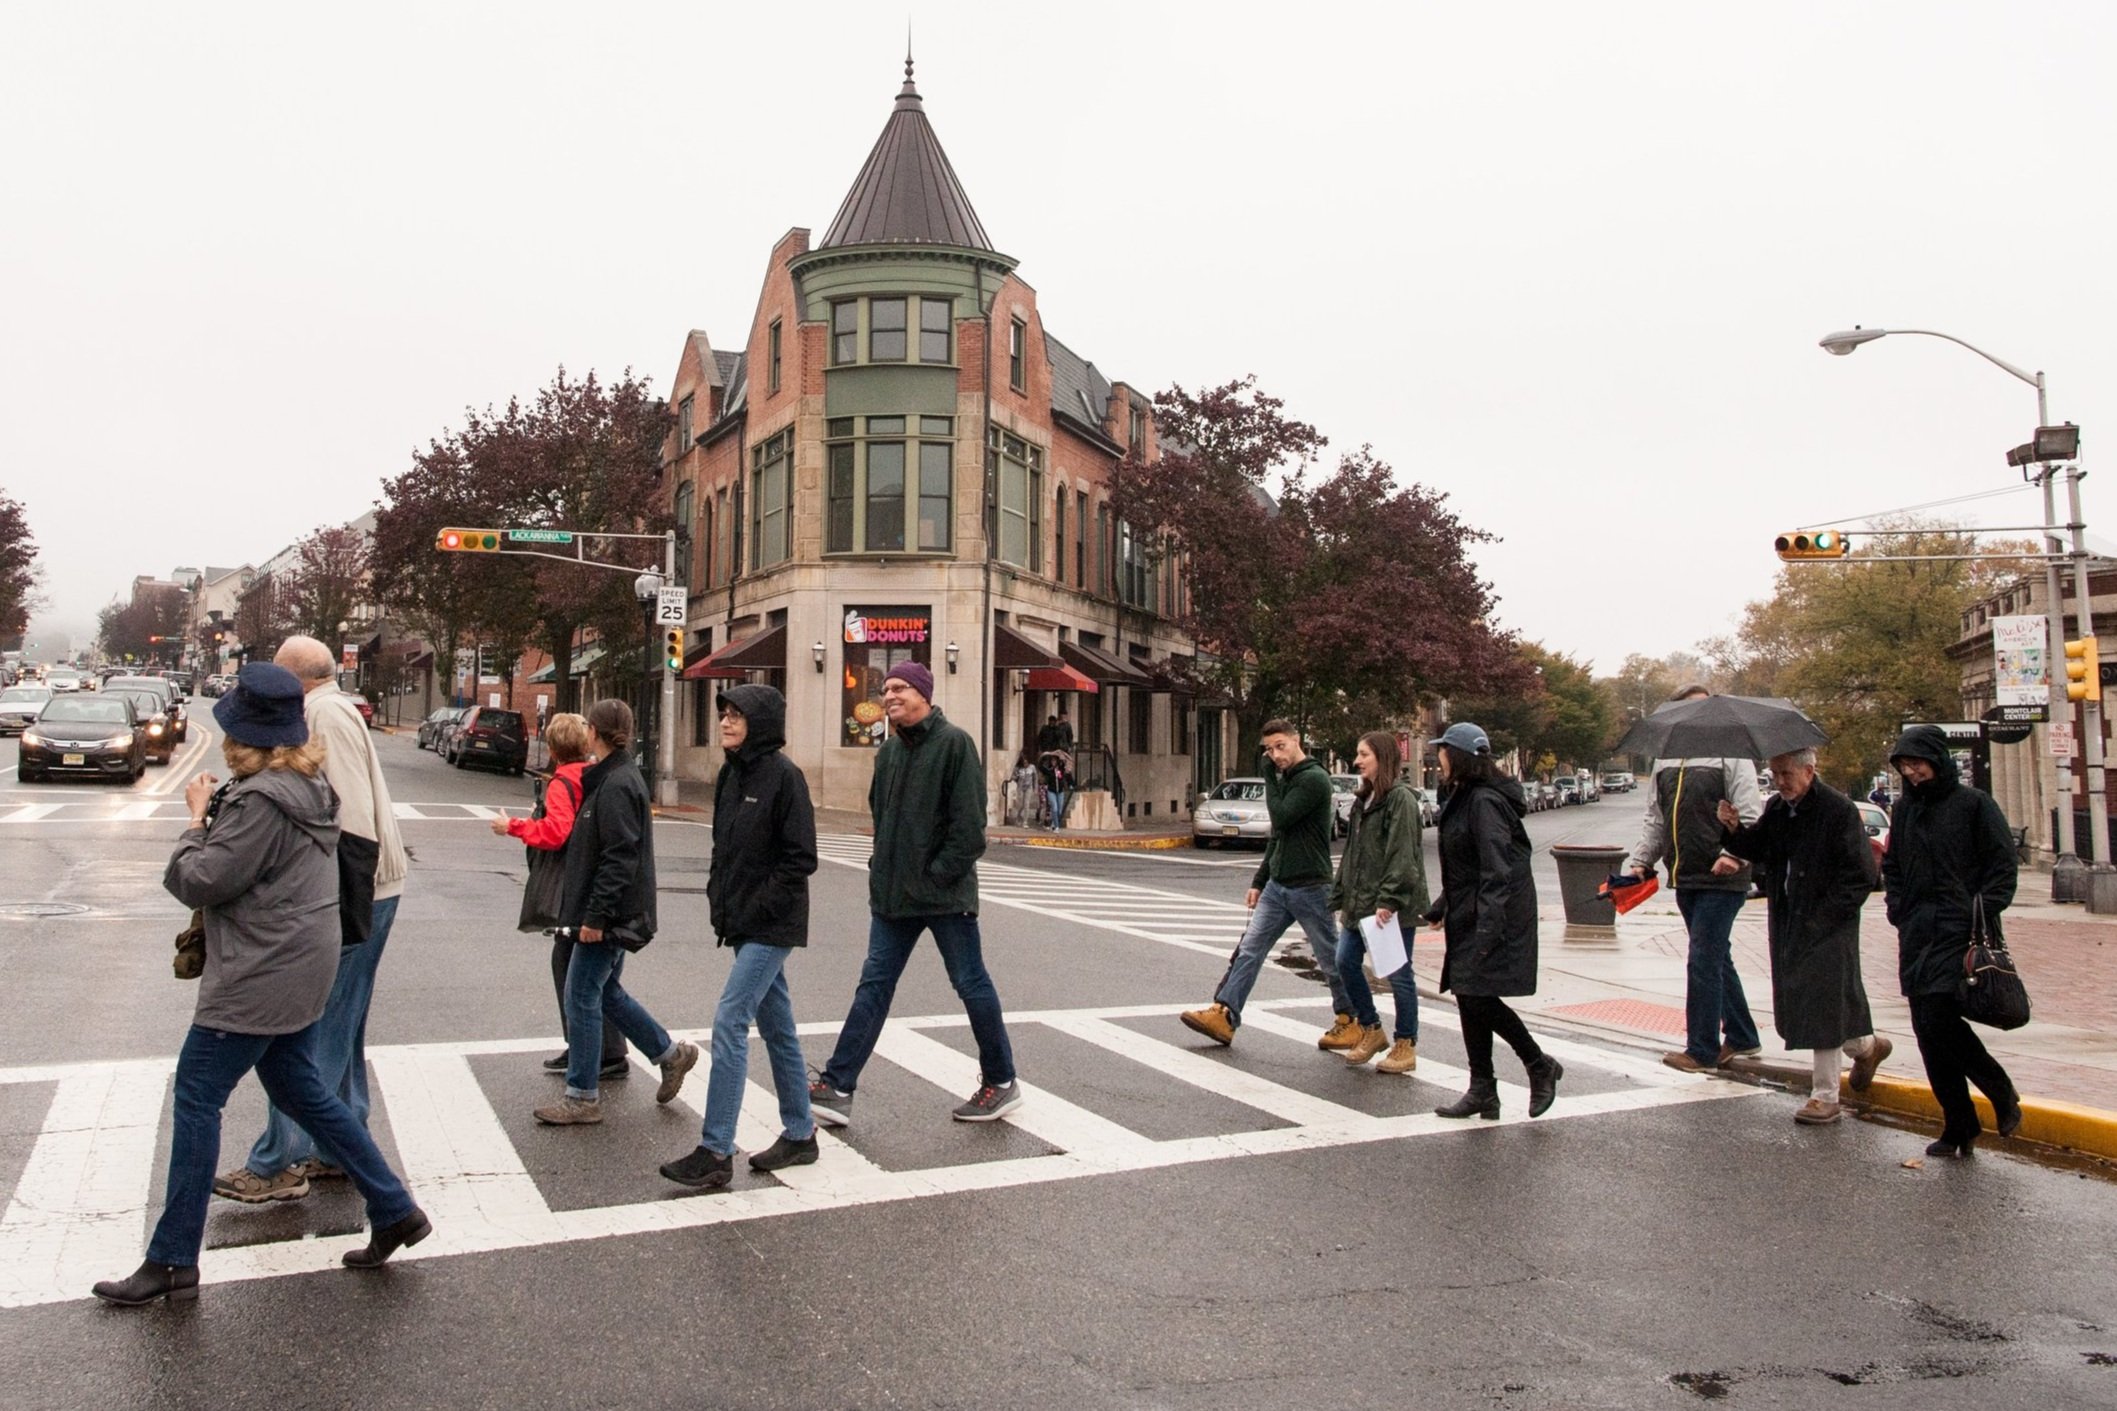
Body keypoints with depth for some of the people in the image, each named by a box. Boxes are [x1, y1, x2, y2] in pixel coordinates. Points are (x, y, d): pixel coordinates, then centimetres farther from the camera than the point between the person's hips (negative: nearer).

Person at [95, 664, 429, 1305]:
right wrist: (215, 809, 5)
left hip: (259, 978, -10)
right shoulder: (310, 788, 10)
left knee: (197, 1100, 2)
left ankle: (172, 1262, 12)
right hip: (302, 970, 10)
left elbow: (197, 882, -17)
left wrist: (198, 818, -3)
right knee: (300, 1090, 18)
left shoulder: (260, 800, -21)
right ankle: (395, 1210, 20)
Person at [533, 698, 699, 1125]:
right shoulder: (612, 778, 13)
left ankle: (582, 1098, 9)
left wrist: (595, 916, -23)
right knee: (606, 992, 19)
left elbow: (619, 859, -24)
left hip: (609, 916, -10)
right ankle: (671, 1054, 28)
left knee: (582, 997, -1)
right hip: (612, 914, 10)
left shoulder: (616, 786, -19)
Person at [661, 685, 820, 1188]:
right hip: (744, 924, 8)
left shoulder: (783, 775, -14)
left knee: (729, 1023, -11)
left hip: (771, 926, -8)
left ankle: (715, 1152, -5)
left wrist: (756, 910, -16)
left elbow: (800, 858, -16)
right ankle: (799, 1134, 26)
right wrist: (717, 899, 7)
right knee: (777, 1027, 15)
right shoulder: (730, 775, 10)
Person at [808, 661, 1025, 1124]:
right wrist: (883, 870, 9)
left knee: (971, 984, 6)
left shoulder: (954, 743, -11)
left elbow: (970, 823, -16)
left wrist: (941, 873, -16)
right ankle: (836, 1086, 7)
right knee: (874, 985, 6)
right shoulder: (889, 750, 11)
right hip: (893, 893, 7)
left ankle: (1002, 1083, 21)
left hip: (945, 894, -6)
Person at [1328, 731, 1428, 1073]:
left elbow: (1403, 855, -19)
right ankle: (1371, 1031, 22)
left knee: (1397, 972, 0)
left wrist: (1389, 900, -24)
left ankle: (1406, 1047, 12)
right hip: (1360, 902, 9)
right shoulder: (1363, 800, 16)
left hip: (1393, 905, -9)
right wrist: (1342, 899, 16)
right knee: (1345, 961, 6)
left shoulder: (1401, 798, -11)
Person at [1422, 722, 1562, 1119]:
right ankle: (1482, 1091, 13)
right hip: (1470, 919, 10)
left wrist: (1487, 926, -28)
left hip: (1494, 918, -10)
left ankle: (1540, 1065, 6)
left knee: (1478, 997, -12)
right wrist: (1440, 907, 28)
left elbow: (1497, 871, -23)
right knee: (1470, 998, 8)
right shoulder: (1463, 798, 16)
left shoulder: (1484, 802, -16)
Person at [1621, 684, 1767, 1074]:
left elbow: (1750, 817, -13)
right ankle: (1742, 1038, 31)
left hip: (1722, 881, -7)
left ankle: (1701, 1050, 3)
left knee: (1703, 961, -6)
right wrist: (1639, 861, 8)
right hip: (1685, 880, 7)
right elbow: (1655, 820, 18)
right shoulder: (1664, 761, 13)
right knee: (1717, 958, 17)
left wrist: (1734, 854, -28)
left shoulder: (1730, 757, -7)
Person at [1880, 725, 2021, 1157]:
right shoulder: (1904, 808, 14)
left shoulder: (1973, 804, -3)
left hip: (1960, 931, -6)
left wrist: (1982, 912, -12)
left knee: (1938, 1021, -15)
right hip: (1917, 935, 6)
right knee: (1929, 1031, 4)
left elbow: (2002, 864, -4)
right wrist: (1898, 910, 9)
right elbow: (1892, 866, 22)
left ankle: (2001, 1092, 10)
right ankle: (1959, 1126, 13)